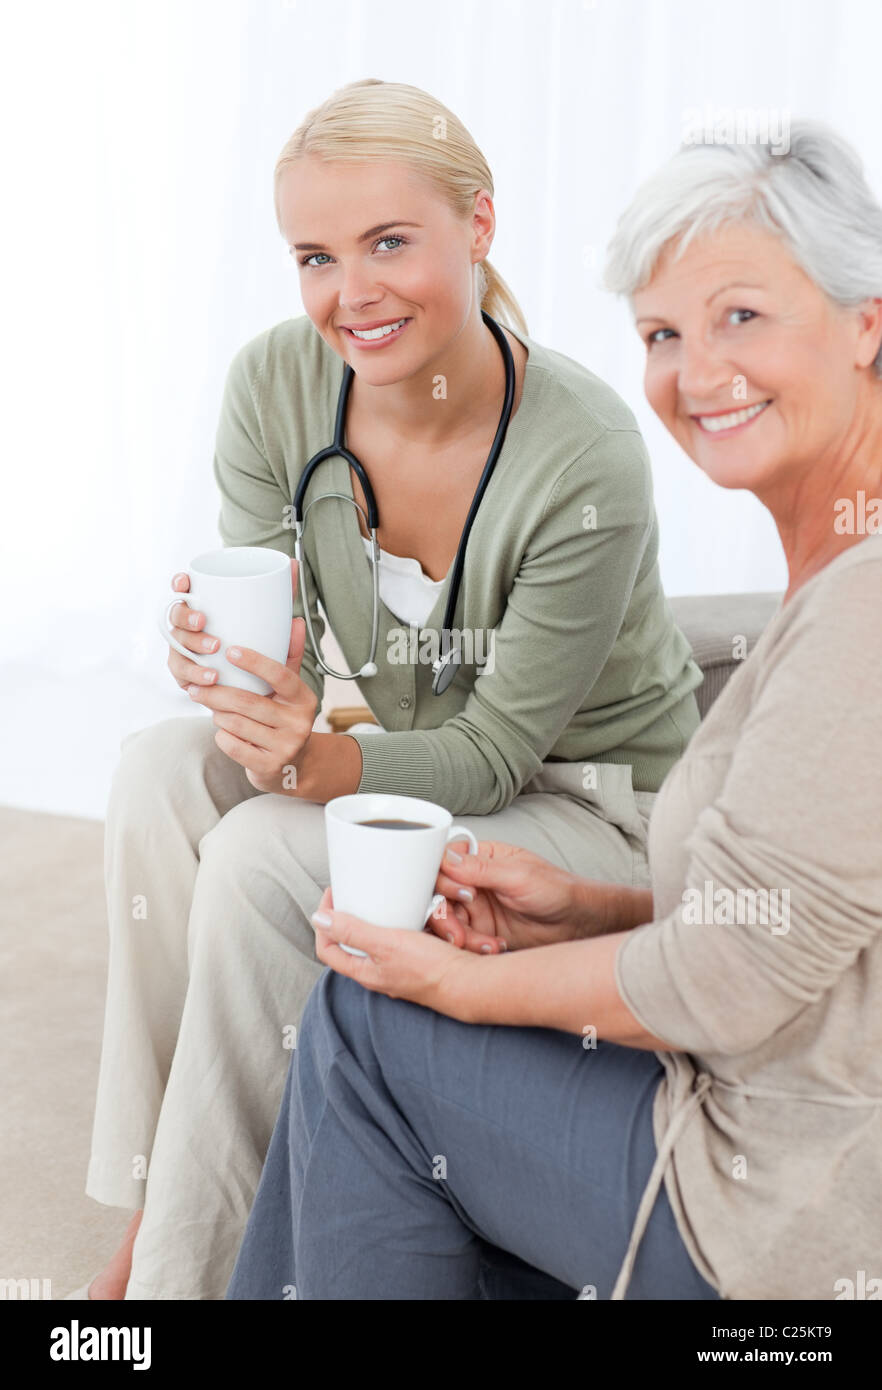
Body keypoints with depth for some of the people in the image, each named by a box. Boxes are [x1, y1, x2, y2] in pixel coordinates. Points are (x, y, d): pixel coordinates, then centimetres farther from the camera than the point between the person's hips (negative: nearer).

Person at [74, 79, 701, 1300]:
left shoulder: (585, 456, -27)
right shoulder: (275, 384, -12)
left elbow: (495, 753, -21)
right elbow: (282, 651, -8)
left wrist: (317, 762, -39)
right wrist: (231, 675, -33)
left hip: (596, 810, -5)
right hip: (409, 761, 6)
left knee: (258, 866, -27)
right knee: (161, 771, -21)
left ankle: (187, 1268, -10)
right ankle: (148, 1219, -12)